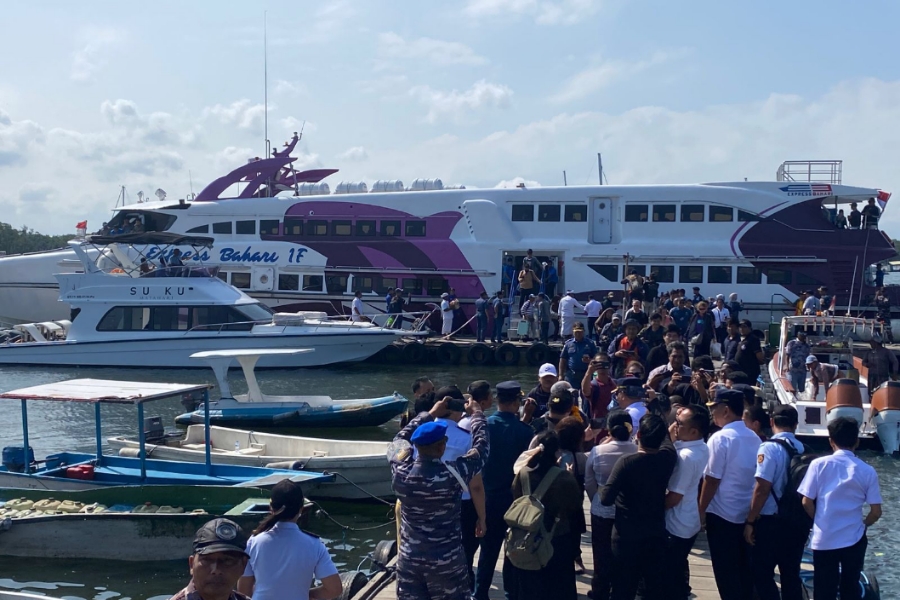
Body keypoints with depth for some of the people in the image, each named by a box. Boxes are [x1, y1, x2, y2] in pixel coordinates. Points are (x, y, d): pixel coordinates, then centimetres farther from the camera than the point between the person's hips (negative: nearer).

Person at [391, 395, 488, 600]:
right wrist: (476, 414, 12)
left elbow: (401, 437, 10)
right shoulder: (451, 475, -22)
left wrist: (431, 413, 18)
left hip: (409, 558, 3)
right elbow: (481, 448, -4)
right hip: (446, 561, -3)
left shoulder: (401, 470, -12)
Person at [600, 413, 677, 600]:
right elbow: (666, 439, 16)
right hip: (656, 535, 4)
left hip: (626, 536, -4)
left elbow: (606, 499, -20)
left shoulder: (626, 462, -21)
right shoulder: (667, 458, -9)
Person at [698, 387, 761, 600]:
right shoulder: (754, 438, 4)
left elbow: (711, 480, -16)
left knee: (725, 571, 3)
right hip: (747, 513, 7)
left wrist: (701, 510, -6)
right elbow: (756, 476, 10)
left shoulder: (721, 438, -17)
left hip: (722, 513, -7)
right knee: (743, 568, 14)